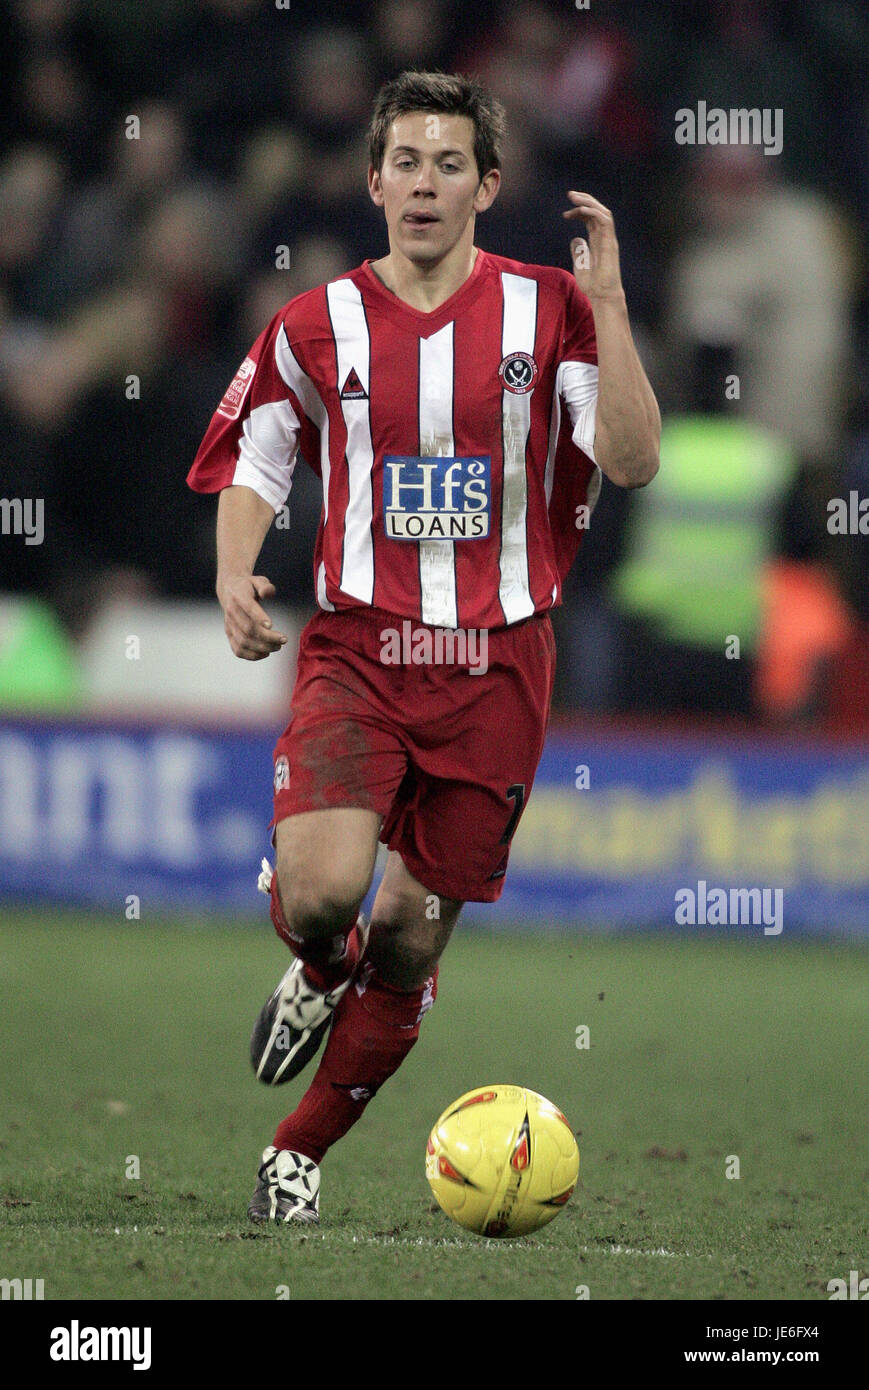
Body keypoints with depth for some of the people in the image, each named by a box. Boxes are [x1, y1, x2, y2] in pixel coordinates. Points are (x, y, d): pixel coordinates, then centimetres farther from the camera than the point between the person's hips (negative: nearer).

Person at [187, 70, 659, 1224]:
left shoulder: (548, 310, 1)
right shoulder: (319, 325, 3)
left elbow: (633, 461, -10)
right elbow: (250, 462, 14)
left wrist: (608, 306, -18)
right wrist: (235, 578, -4)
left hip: (496, 663, 1)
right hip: (356, 650, -1)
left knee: (410, 940, 5)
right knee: (322, 891, -23)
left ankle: (302, 1151, 24)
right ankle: (319, 969, 15)